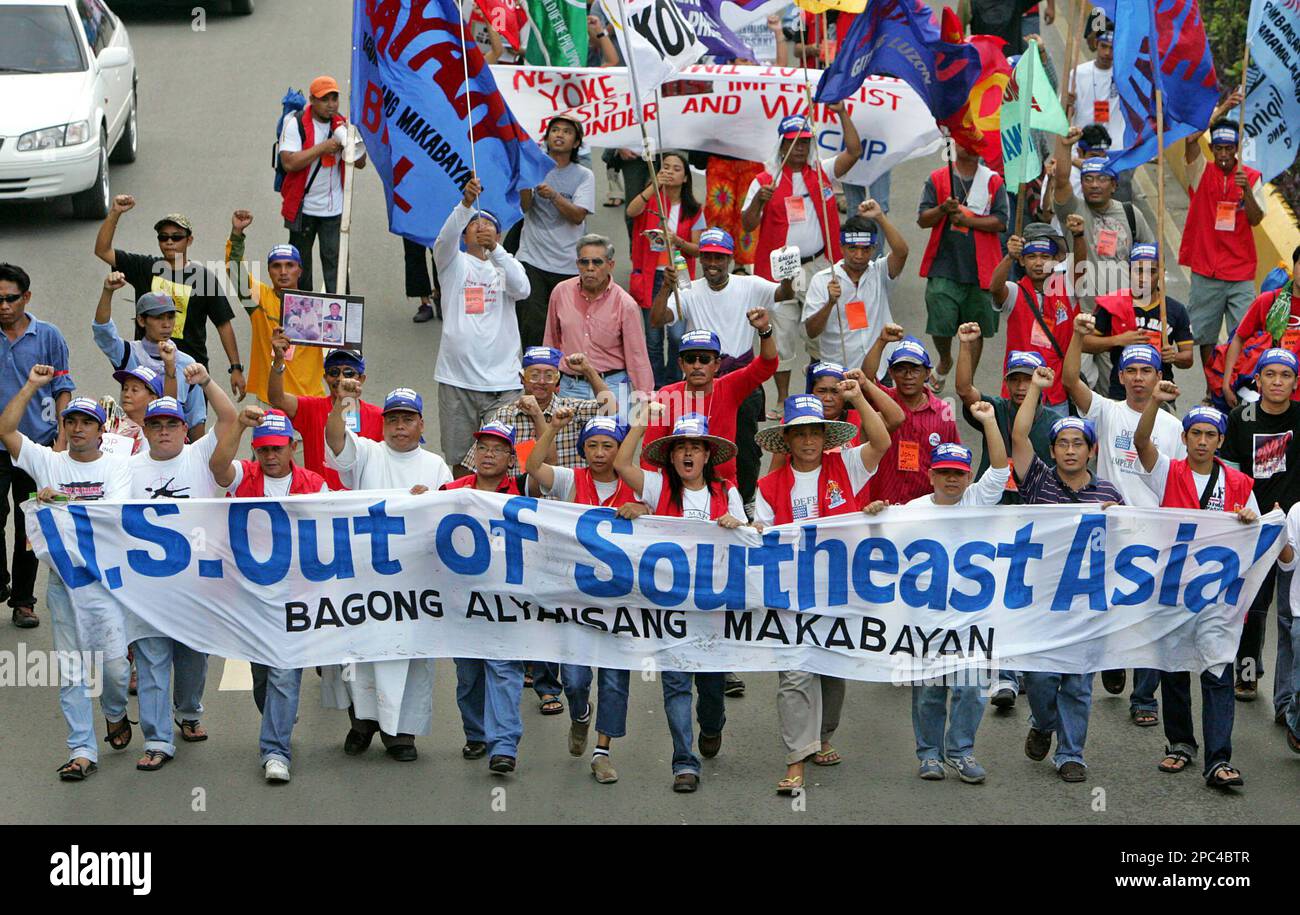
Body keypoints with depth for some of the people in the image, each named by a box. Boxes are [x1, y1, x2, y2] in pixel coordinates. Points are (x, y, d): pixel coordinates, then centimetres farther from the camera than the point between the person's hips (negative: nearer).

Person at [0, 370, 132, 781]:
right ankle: (82, 751, 2)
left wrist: (63, 501, -20)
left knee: (114, 661, -5)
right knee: (71, 668, -1)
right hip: (64, 578, 2)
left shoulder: (117, 466, 3)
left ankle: (115, 714, 27)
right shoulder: (48, 462, 8)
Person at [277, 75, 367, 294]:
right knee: (300, 265, 10)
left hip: (335, 209, 2)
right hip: (303, 208, -2)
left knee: (336, 261, -5)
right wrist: (323, 148, -20)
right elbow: (289, 163, -19)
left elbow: (361, 163, 6)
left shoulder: (342, 125, 6)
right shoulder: (296, 124, -7)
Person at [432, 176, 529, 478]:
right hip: (456, 378, 0)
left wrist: (495, 249, -25)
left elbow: (521, 289, -12)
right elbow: (445, 238, -15)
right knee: (458, 459, 4)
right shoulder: (454, 263, 8)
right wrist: (467, 203, -32)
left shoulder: (506, 265, 11)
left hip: (502, 381, 0)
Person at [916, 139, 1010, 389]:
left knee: (976, 330, 5)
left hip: (981, 269, 0)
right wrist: (943, 209, -17)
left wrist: (966, 219, -14)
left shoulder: (994, 181, 4)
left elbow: (1001, 221, -5)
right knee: (940, 323, -6)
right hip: (944, 267, 0)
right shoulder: (937, 179, 6)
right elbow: (922, 220, 2)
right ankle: (945, 362, 26)